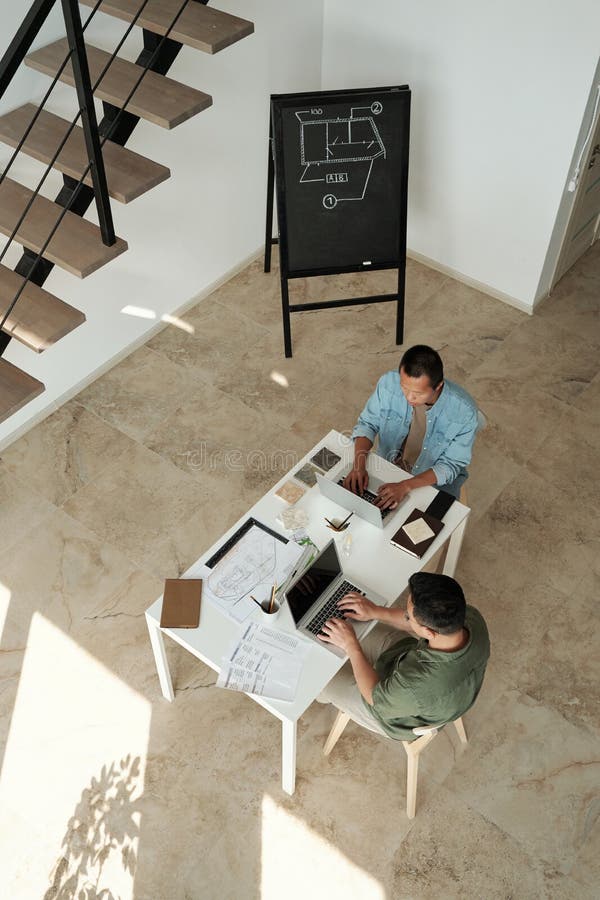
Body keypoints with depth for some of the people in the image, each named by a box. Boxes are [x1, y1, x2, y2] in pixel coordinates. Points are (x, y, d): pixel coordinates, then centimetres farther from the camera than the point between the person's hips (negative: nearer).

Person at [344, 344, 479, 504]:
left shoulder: (464, 411, -30)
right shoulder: (389, 383, -23)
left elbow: (450, 465, -20)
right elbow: (367, 423, -8)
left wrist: (405, 486, -34)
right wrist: (359, 465, -25)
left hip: (436, 478, -1)